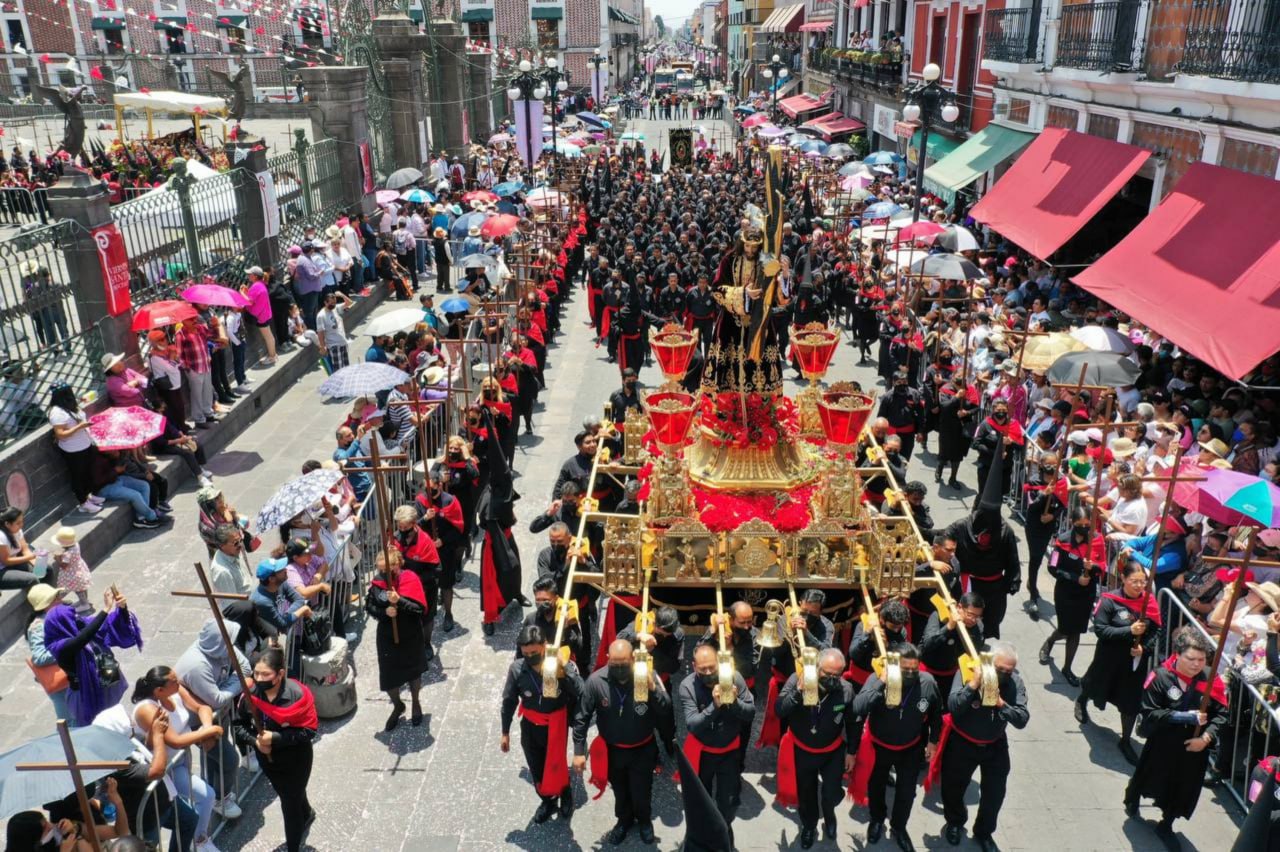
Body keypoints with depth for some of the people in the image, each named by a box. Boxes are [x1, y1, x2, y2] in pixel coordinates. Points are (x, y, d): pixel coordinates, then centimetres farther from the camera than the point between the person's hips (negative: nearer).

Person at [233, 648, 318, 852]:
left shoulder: (297, 694, -29)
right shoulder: (251, 694, -18)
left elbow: (309, 731, -25)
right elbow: (239, 725, -6)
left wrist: (276, 738, -33)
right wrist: (254, 741, -24)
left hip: (295, 760, -5)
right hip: (267, 759, 5)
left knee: (290, 804, 8)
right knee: (287, 795, 29)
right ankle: (306, 815, 62)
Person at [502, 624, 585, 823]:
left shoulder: (563, 665, -25)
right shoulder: (517, 668, -19)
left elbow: (582, 694, -31)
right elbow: (509, 701, -5)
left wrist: (564, 673, -45)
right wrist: (505, 732, 3)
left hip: (556, 725, -2)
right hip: (530, 726, 2)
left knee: (556, 766, 10)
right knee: (536, 769, 19)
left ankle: (565, 795, 44)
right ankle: (547, 800, 48)